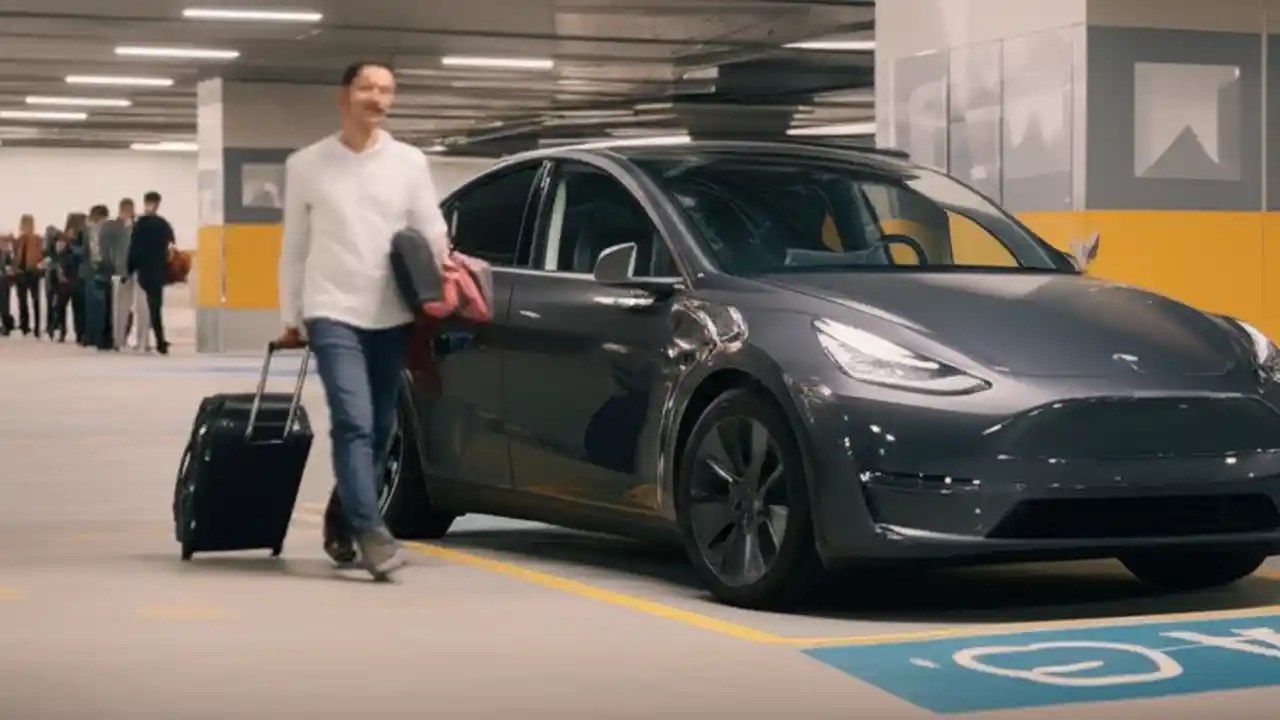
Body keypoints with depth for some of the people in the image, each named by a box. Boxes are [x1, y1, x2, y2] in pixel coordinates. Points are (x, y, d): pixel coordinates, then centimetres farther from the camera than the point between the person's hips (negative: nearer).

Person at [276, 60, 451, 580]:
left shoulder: (410, 162, 8)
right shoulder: (307, 165, 5)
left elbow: (431, 229, 9)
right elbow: (294, 248, 9)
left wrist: (445, 264, -9)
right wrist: (290, 316, 9)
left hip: (391, 316, 3)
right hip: (333, 313, -3)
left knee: (379, 430, 9)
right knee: (354, 424, -17)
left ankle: (342, 522, 26)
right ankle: (371, 532, -21)